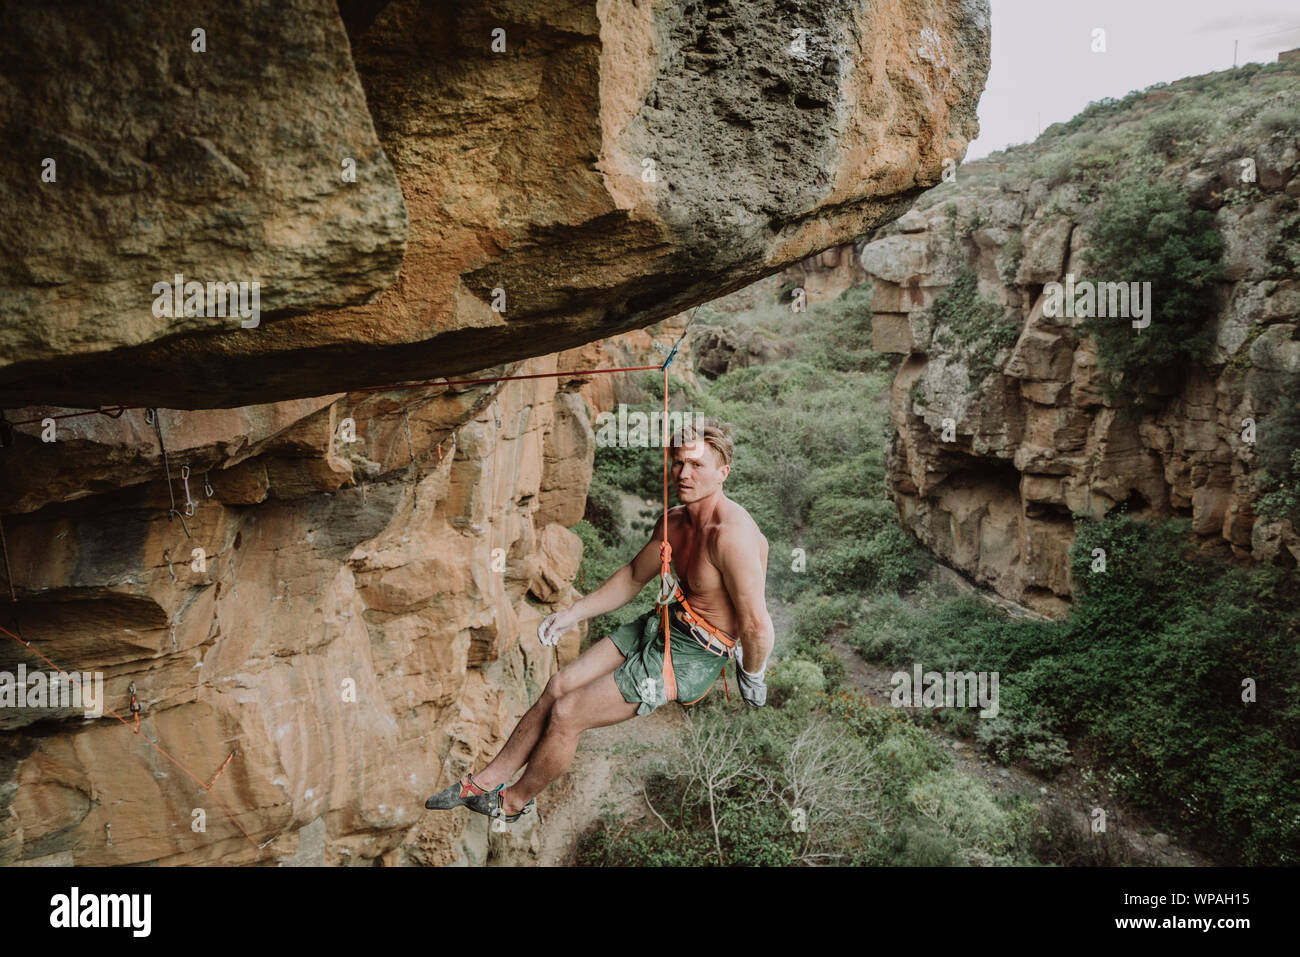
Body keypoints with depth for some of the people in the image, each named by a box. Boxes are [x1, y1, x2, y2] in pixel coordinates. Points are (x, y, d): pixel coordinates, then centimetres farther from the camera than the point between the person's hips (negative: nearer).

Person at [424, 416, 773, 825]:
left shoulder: (732, 534, -29)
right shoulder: (673, 520, 2)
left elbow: (758, 626, -30)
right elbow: (634, 576, 18)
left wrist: (751, 677, -13)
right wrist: (574, 613, 13)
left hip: (692, 656, -8)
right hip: (661, 622, 8)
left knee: (566, 714, -5)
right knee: (558, 686, 5)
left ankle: (516, 800, 23)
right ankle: (487, 780, 21)